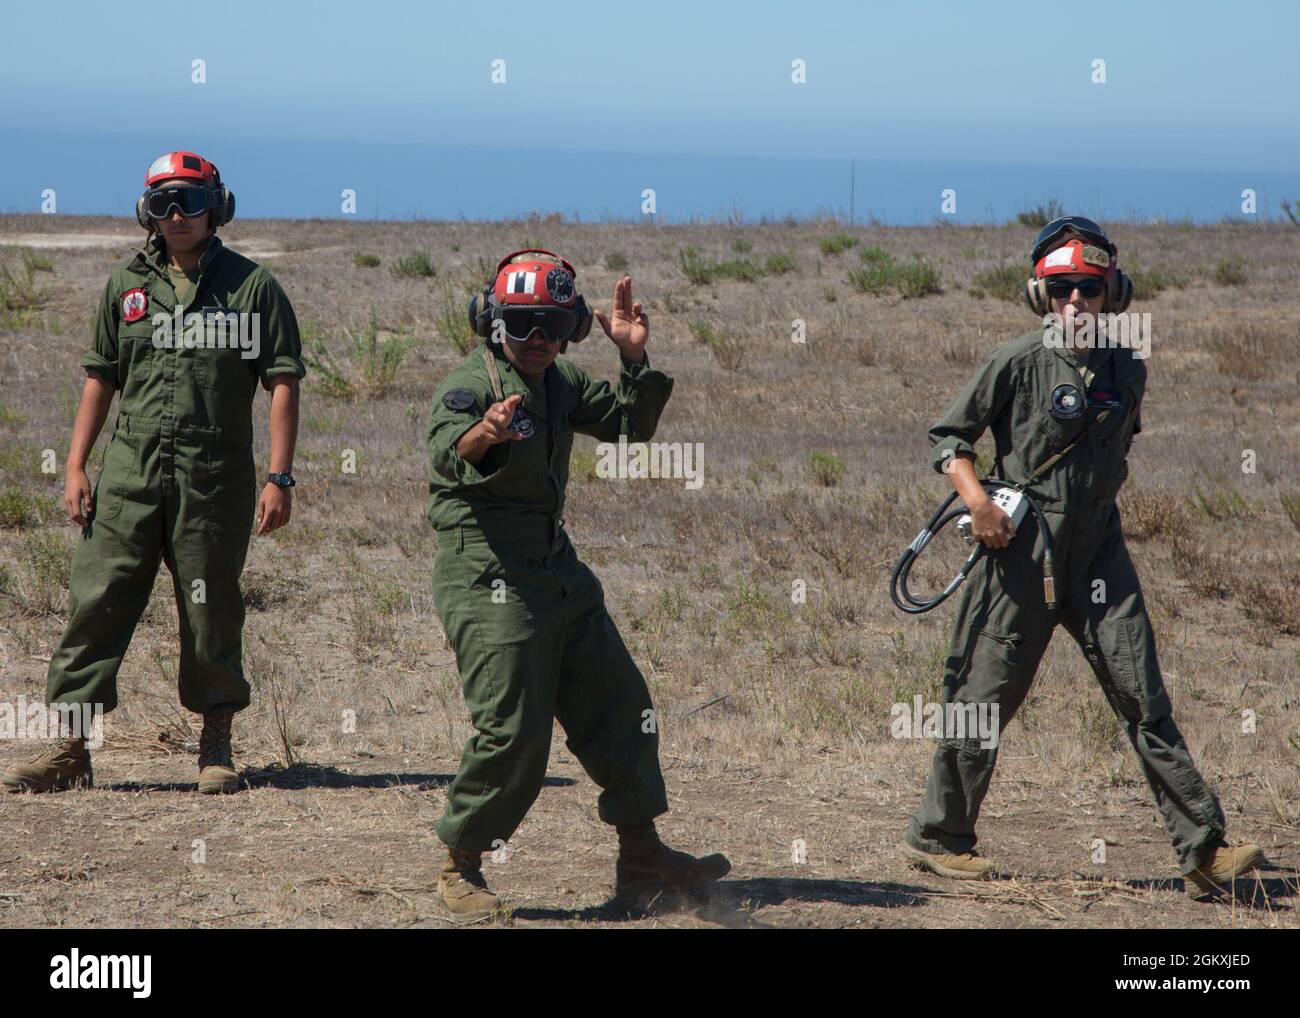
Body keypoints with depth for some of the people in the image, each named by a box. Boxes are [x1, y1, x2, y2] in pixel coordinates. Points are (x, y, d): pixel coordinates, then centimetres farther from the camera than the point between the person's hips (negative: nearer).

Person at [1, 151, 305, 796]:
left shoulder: (252, 287, 3)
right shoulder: (126, 285, 13)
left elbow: (282, 384, 0)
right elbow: (100, 378, 16)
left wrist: (279, 478, -7)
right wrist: (76, 466, 8)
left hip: (215, 477, -2)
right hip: (130, 471, 2)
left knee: (212, 616, 3)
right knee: (96, 603, -4)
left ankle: (216, 746, 17)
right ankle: (70, 748, -1)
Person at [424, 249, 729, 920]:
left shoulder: (561, 382, 10)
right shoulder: (472, 381, -15)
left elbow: (630, 425, 19)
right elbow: (446, 452, -35)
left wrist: (633, 359, 2)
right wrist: (482, 435, -59)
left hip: (559, 571, 8)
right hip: (489, 579, -8)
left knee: (619, 707, 11)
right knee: (513, 732, -12)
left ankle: (641, 857, 22)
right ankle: (460, 868, 3)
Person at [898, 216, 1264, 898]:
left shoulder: (1128, 369, 8)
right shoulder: (1018, 362, -7)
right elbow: (947, 437, -3)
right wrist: (977, 501, -16)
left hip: (1098, 551, 4)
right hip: (1022, 554, -4)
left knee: (1143, 698, -1)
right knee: (985, 699, 2)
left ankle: (1202, 849, -3)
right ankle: (936, 839, 17)